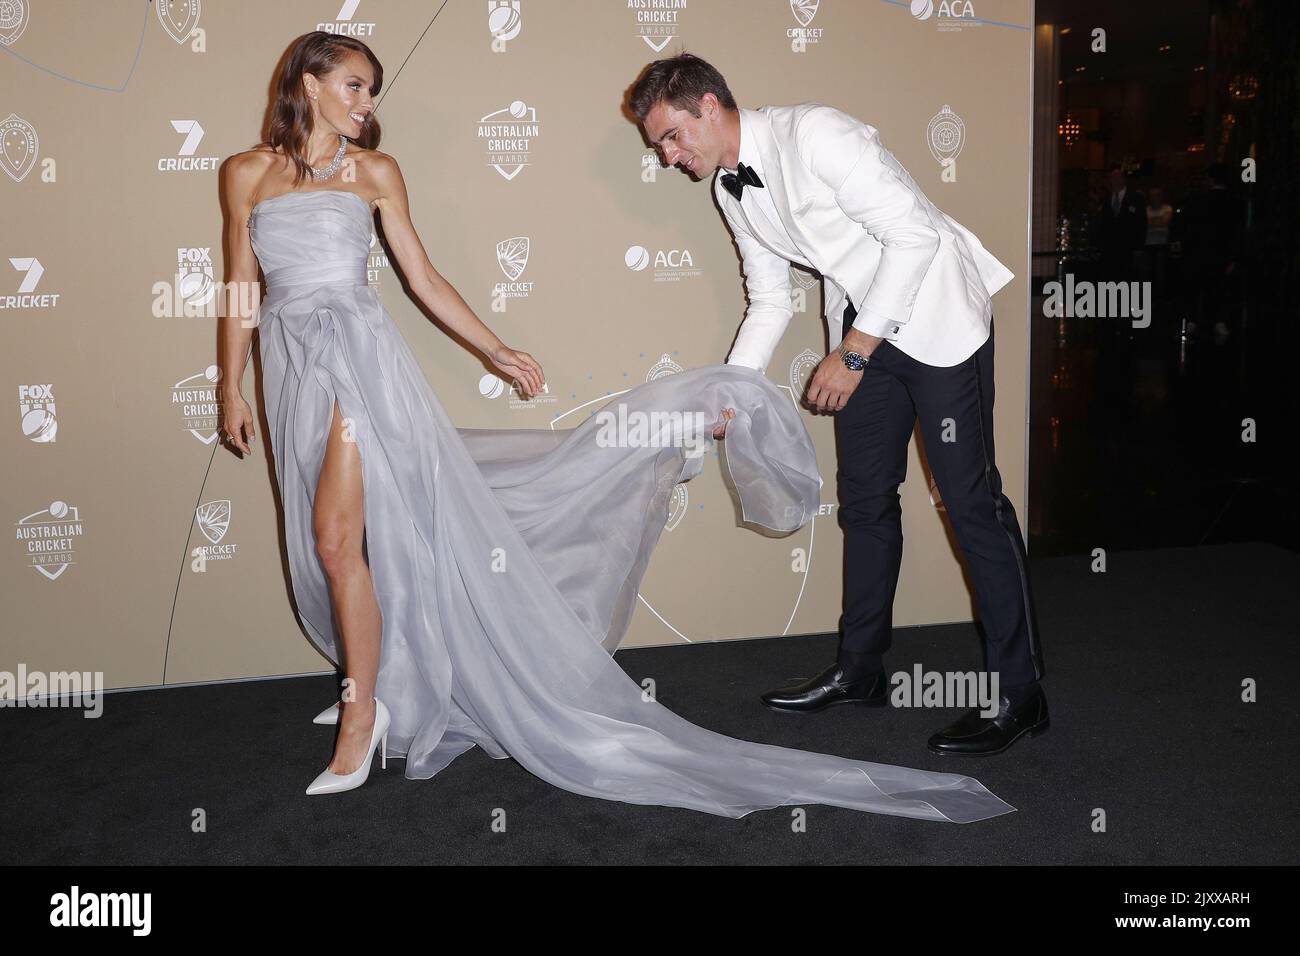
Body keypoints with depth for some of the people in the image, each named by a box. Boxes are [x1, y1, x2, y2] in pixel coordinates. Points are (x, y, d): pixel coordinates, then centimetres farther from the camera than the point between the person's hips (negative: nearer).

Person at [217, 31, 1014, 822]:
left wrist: (495, 350, 5)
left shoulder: (374, 170, 6)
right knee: (329, 545, 11)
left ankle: (364, 710, -2)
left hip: (358, 354, -4)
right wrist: (232, 389, 6)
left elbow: (424, 277, 8)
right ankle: (378, 683, 30)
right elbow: (240, 289, 10)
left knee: (336, 537, -14)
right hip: (292, 366, 4)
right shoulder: (248, 173, 10)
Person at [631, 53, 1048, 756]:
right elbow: (769, 301, 14)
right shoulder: (730, 189, 6)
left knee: (969, 496, -7)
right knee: (865, 496, 11)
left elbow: (915, 235, -24)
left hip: (934, 310, -8)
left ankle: (1018, 693, 4)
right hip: (861, 324, 8)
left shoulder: (813, 134, -20)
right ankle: (860, 669, 25)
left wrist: (851, 354, -23)